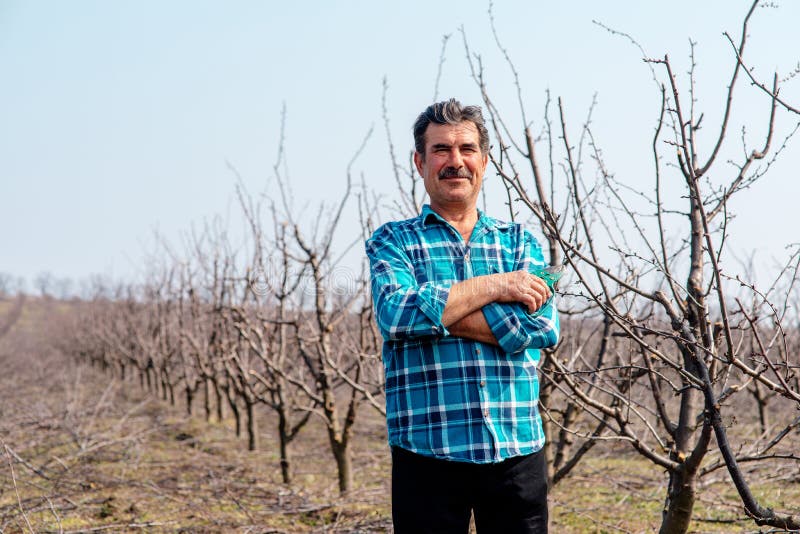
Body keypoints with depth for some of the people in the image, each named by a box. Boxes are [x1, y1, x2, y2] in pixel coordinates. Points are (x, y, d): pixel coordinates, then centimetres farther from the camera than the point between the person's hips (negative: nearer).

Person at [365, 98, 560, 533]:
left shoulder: (518, 240, 12)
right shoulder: (393, 241, 6)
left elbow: (543, 327, -5)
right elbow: (397, 313, -15)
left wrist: (438, 312, -11)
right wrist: (494, 286, -12)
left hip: (518, 450, 2)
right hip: (428, 453, -2)